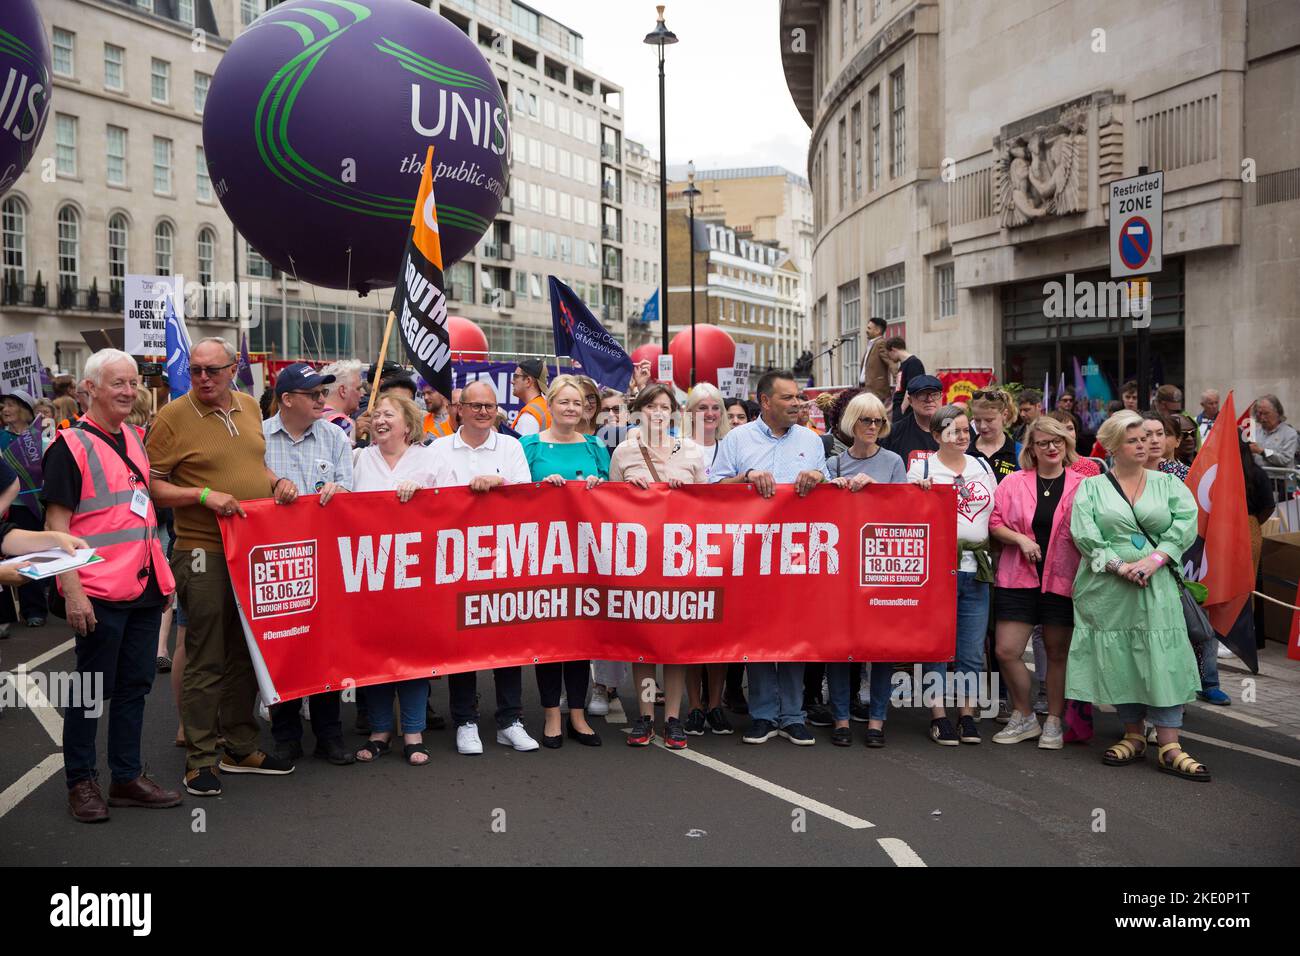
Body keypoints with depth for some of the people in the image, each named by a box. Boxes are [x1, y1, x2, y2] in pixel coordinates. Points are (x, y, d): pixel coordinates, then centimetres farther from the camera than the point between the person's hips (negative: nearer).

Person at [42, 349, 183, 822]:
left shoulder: (137, 438, 12)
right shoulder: (70, 446, -9)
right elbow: (56, 525, -11)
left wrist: (163, 574, 17)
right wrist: (72, 591, -18)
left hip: (145, 586, 7)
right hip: (99, 591, -7)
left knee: (134, 685, 12)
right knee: (92, 690, 4)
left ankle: (127, 776, 22)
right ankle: (81, 781, 18)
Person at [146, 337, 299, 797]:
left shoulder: (249, 407, 9)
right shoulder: (172, 417, -8)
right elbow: (151, 486, -8)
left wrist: (277, 481, 3)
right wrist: (204, 494, -19)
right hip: (204, 552, -6)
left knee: (246, 653, 14)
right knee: (206, 660, -1)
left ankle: (241, 746, 26)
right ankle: (199, 758, 10)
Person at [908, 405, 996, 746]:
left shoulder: (983, 467, 15)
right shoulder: (921, 468, 1)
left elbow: (995, 512, 21)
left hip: (977, 568, 4)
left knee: (973, 650, 7)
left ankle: (967, 715, 17)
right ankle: (939, 716, 9)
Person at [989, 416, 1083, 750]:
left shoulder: (1081, 485, 3)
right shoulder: (1014, 482, 4)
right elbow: (995, 523, 4)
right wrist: (1020, 539, -12)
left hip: (1063, 581, -1)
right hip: (1018, 578, 1)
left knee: (1058, 653, 8)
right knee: (1006, 652, -2)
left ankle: (1054, 722, 23)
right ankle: (1024, 718, 18)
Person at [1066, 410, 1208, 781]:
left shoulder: (1169, 485, 10)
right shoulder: (1091, 488, 5)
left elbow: (1185, 525, -3)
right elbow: (1083, 533, -7)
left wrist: (1154, 559, -16)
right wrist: (1119, 564, -17)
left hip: (1156, 587, 0)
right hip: (1107, 588, 0)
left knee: (1161, 660, -6)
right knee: (1117, 660, 3)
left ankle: (1169, 746, -3)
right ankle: (1134, 736, 17)